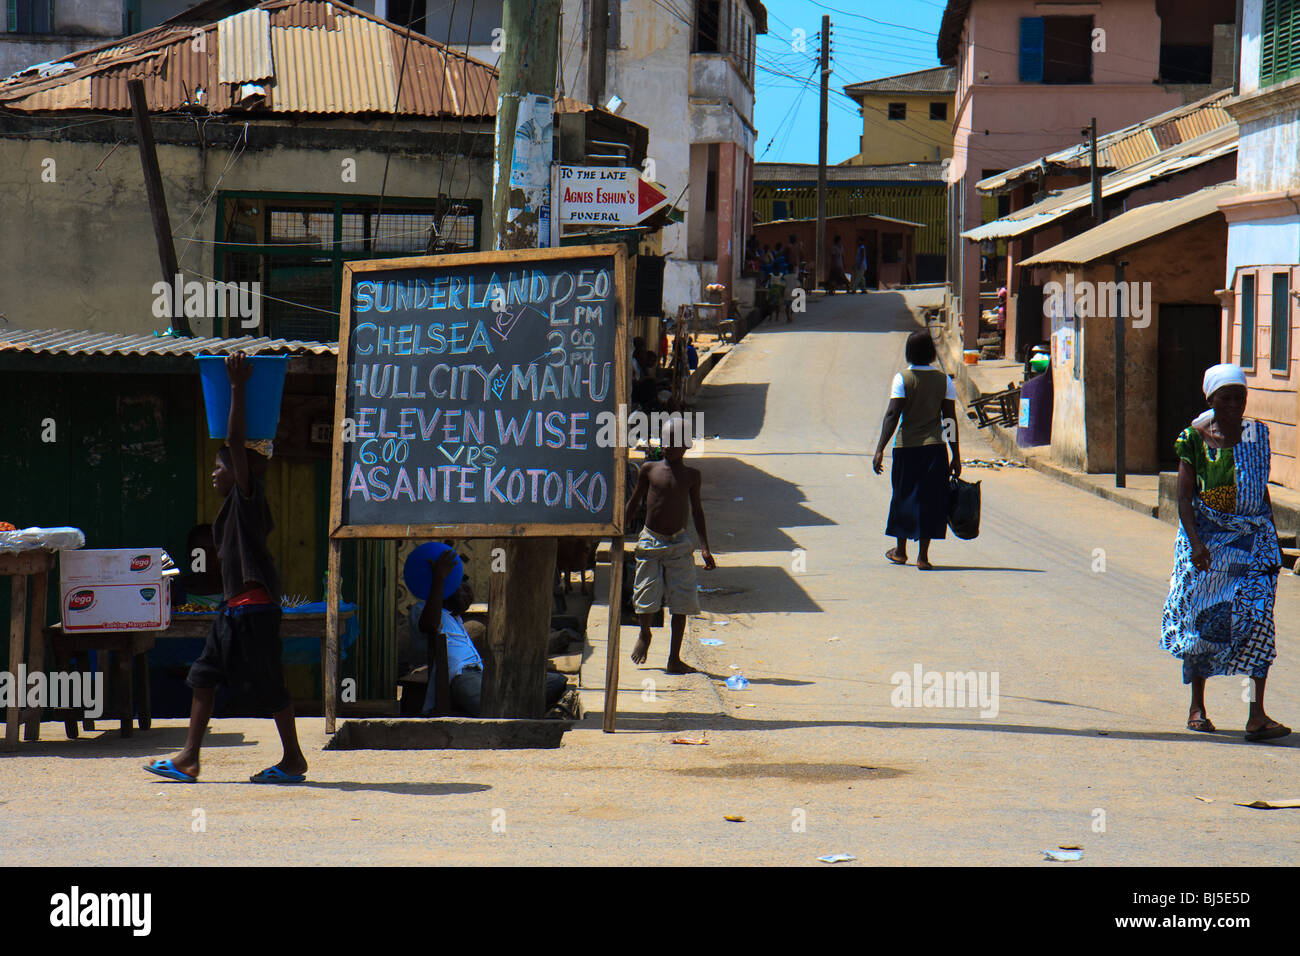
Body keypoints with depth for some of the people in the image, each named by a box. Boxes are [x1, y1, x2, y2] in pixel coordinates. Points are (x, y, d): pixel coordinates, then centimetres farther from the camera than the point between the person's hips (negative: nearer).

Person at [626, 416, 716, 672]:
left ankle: (674, 658, 4)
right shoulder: (649, 469, 3)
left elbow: (697, 510, 13)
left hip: (679, 544, 1)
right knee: (646, 598, 0)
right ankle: (645, 635, 34)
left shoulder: (691, 476, 5)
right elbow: (634, 502, 11)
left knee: (682, 602, -3)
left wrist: (705, 548, 8)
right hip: (650, 541, 0)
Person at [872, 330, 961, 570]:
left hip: (907, 446, -1)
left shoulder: (902, 379, -6)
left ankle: (900, 550, 26)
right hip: (935, 447, 1)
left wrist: (880, 449, -14)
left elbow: (892, 415, -14)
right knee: (930, 498, 5)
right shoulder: (943, 379, 2)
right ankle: (923, 556, 1)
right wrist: (956, 456, 7)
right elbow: (950, 419, 2)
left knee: (904, 496, 14)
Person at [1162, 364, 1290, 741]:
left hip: (1252, 539, 2)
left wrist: (1271, 536, 13)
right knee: (1203, 619, 4)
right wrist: (1195, 541, -17)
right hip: (1208, 540, -2)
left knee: (1258, 617, -11)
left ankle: (1257, 714, -14)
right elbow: (1184, 496, -6)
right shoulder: (1196, 438, -4)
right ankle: (1197, 707, 21)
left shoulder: (1256, 434, 6)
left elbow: (1262, 488, 15)